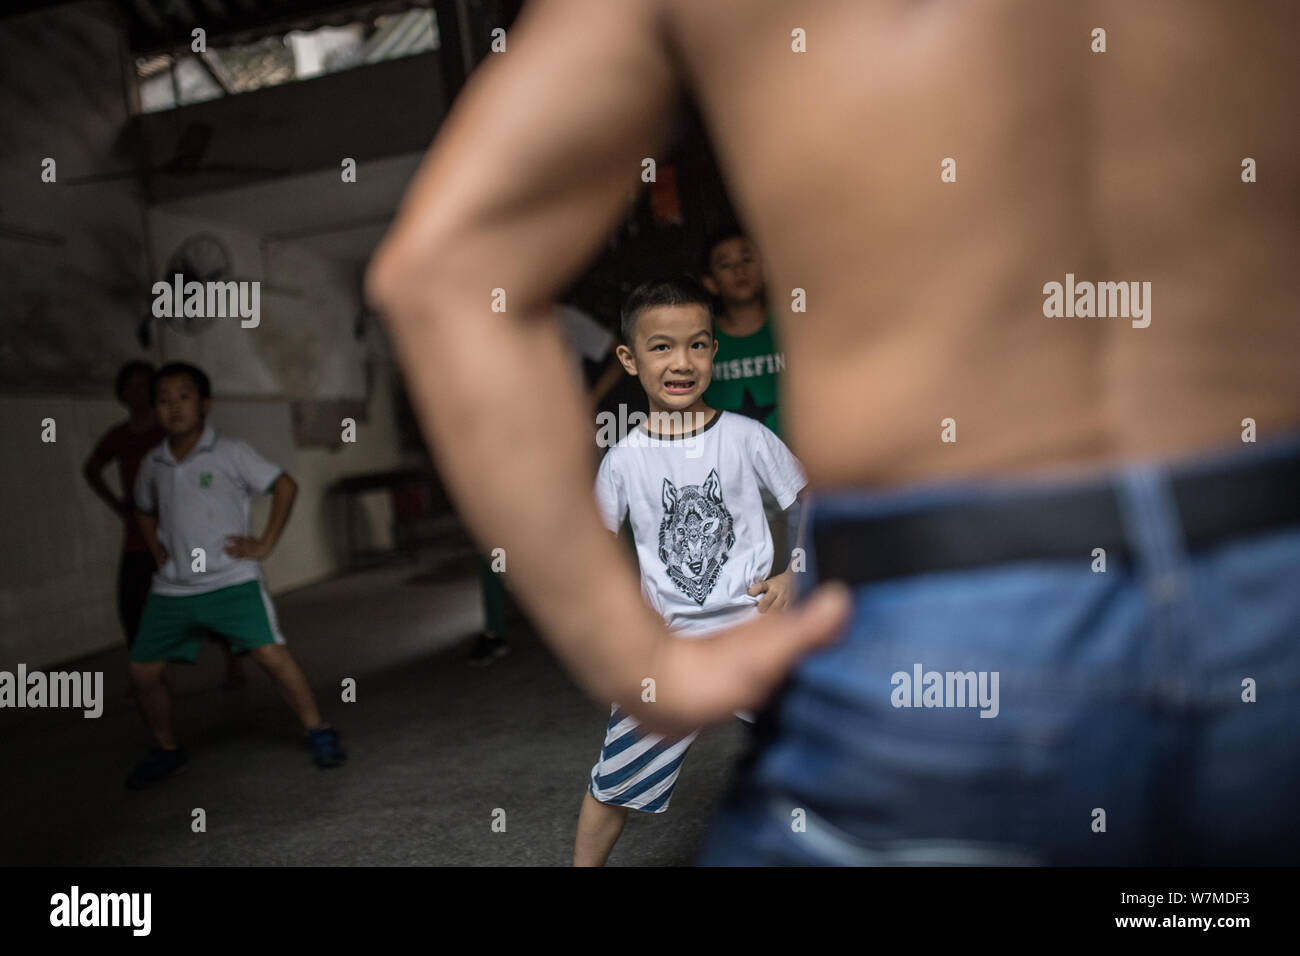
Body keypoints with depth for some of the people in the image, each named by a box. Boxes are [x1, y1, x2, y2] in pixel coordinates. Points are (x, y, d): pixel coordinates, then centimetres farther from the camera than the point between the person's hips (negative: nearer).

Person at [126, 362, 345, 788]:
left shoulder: (230, 453, -6)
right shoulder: (152, 465, 8)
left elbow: (285, 486, -3)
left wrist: (265, 544, -8)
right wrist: (157, 551, 11)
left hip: (230, 581, -5)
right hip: (172, 588, 5)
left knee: (270, 652, -18)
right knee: (142, 670, 4)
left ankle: (318, 732, -2)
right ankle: (166, 750, 27)